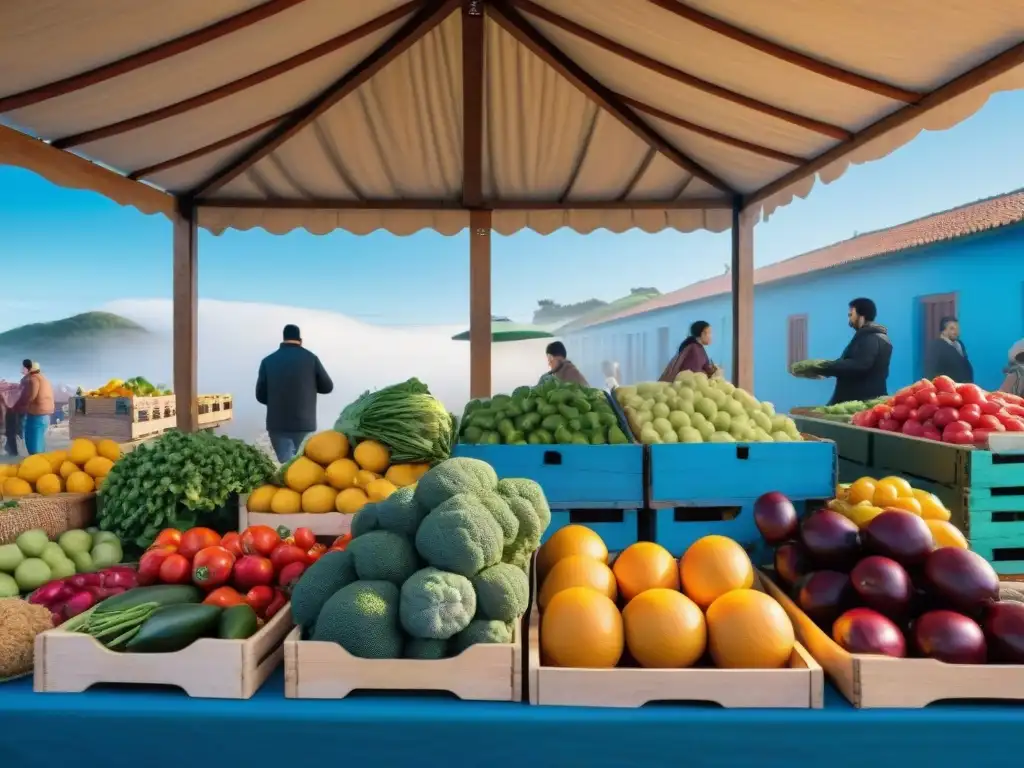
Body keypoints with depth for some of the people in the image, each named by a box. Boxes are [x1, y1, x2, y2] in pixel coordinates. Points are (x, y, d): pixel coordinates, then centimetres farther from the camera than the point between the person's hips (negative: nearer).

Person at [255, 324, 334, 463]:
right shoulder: (310, 358, -4)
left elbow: (261, 395, 3)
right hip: (304, 423, -1)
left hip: (277, 424, 1)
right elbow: (327, 387, 3)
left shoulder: (268, 361, 0)